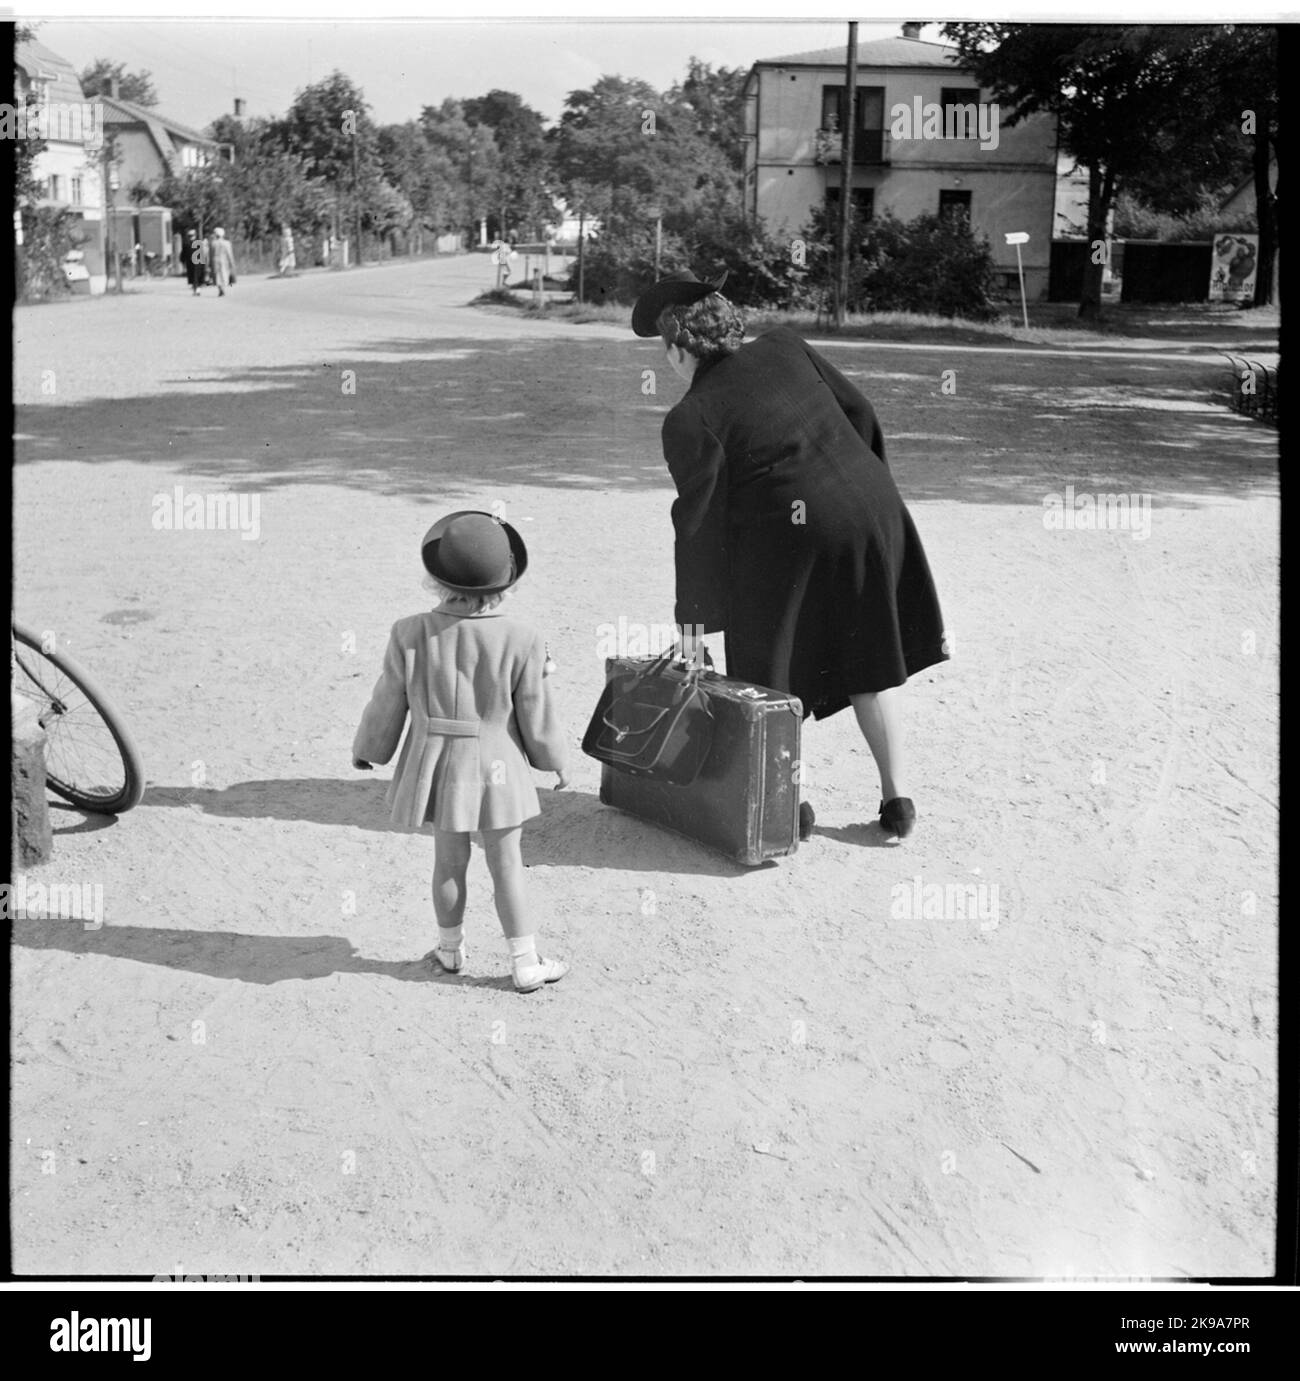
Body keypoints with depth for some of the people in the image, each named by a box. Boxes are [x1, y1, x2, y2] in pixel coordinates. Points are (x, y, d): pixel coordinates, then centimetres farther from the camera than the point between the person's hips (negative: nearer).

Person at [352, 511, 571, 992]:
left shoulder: (411, 634, -14)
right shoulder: (521, 640, -18)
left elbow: (388, 704, -3)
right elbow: (536, 715, -8)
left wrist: (366, 750, 15)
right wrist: (554, 761, 10)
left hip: (437, 766, 2)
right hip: (496, 767, -2)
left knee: (450, 860, 18)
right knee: (507, 866, 9)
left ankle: (450, 950, 34)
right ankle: (526, 965, 17)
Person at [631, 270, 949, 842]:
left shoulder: (690, 419, -7)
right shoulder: (786, 348, 7)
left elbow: (700, 519, -5)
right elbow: (861, 415, 9)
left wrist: (693, 615, 3)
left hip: (788, 535, -5)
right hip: (869, 508, 6)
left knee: (775, 670, 12)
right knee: (874, 661, 17)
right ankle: (897, 796, 23)